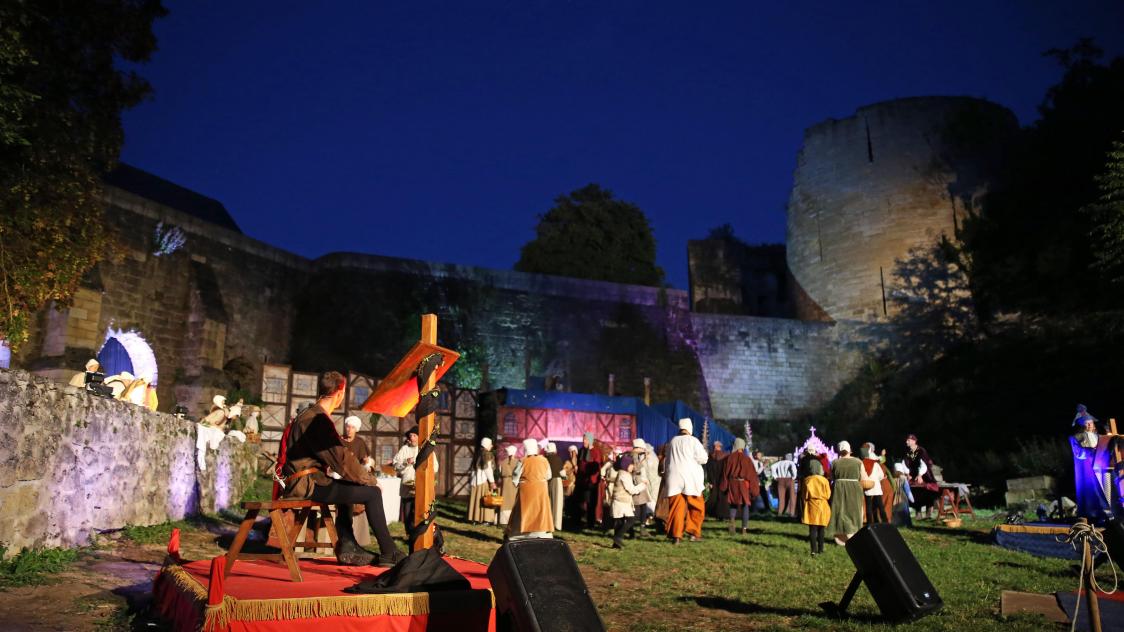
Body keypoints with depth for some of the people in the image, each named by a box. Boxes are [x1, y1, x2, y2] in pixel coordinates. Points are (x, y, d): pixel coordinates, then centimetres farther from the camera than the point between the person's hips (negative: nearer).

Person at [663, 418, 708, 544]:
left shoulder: (672, 442, 8)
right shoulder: (693, 440, -5)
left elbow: (667, 460, 16)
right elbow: (703, 458, -8)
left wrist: (666, 473, 26)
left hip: (674, 478, 4)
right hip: (691, 478, -3)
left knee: (676, 507, 3)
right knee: (696, 507, 11)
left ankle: (676, 535, 1)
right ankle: (693, 532, 9)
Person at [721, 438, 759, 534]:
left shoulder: (729, 458, -3)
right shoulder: (746, 459, -7)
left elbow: (725, 473, 2)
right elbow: (752, 474, -3)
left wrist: (724, 488, 10)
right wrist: (754, 489, 4)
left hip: (732, 484, 2)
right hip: (744, 485, -1)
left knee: (733, 505, 15)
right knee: (745, 506, 9)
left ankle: (732, 520, -12)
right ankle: (744, 528, 6)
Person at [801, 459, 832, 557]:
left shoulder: (806, 480, -2)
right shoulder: (824, 480, -7)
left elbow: (804, 496, 4)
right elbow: (828, 495, -2)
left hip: (811, 507, 0)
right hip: (822, 507, 0)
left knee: (812, 529, 0)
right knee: (821, 530, 12)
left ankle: (814, 550, -8)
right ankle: (820, 549, 18)